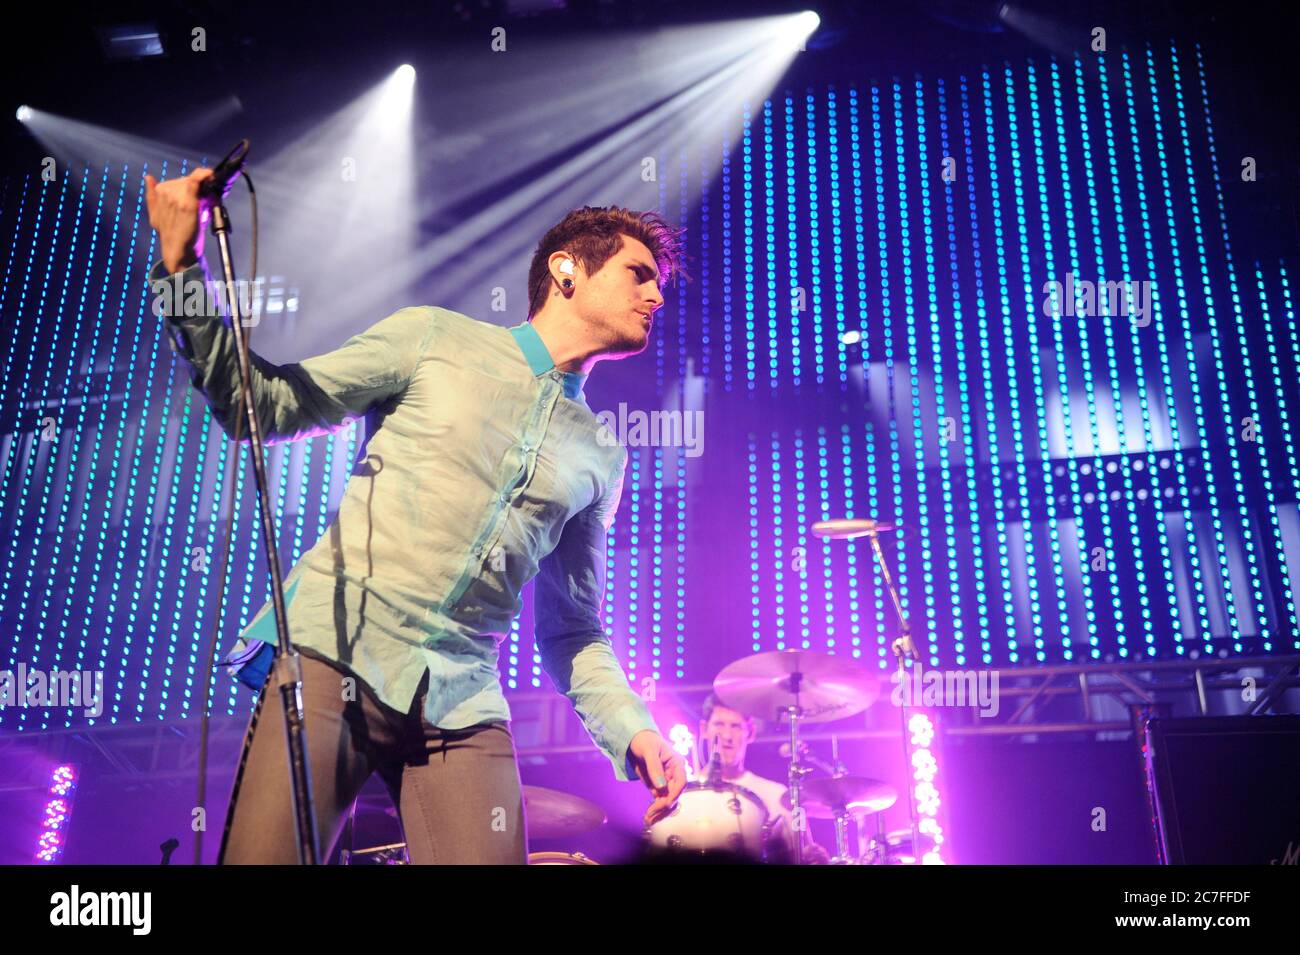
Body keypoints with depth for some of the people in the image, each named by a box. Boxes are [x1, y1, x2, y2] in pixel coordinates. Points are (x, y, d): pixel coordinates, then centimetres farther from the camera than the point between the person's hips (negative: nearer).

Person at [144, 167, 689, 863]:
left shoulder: (600, 456, 14)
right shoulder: (432, 337, 6)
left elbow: (570, 629, 17)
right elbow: (261, 408, 6)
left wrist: (631, 729, 1)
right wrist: (182, 266, -4)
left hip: (462, 706, 3)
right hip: (333, 658, -3)